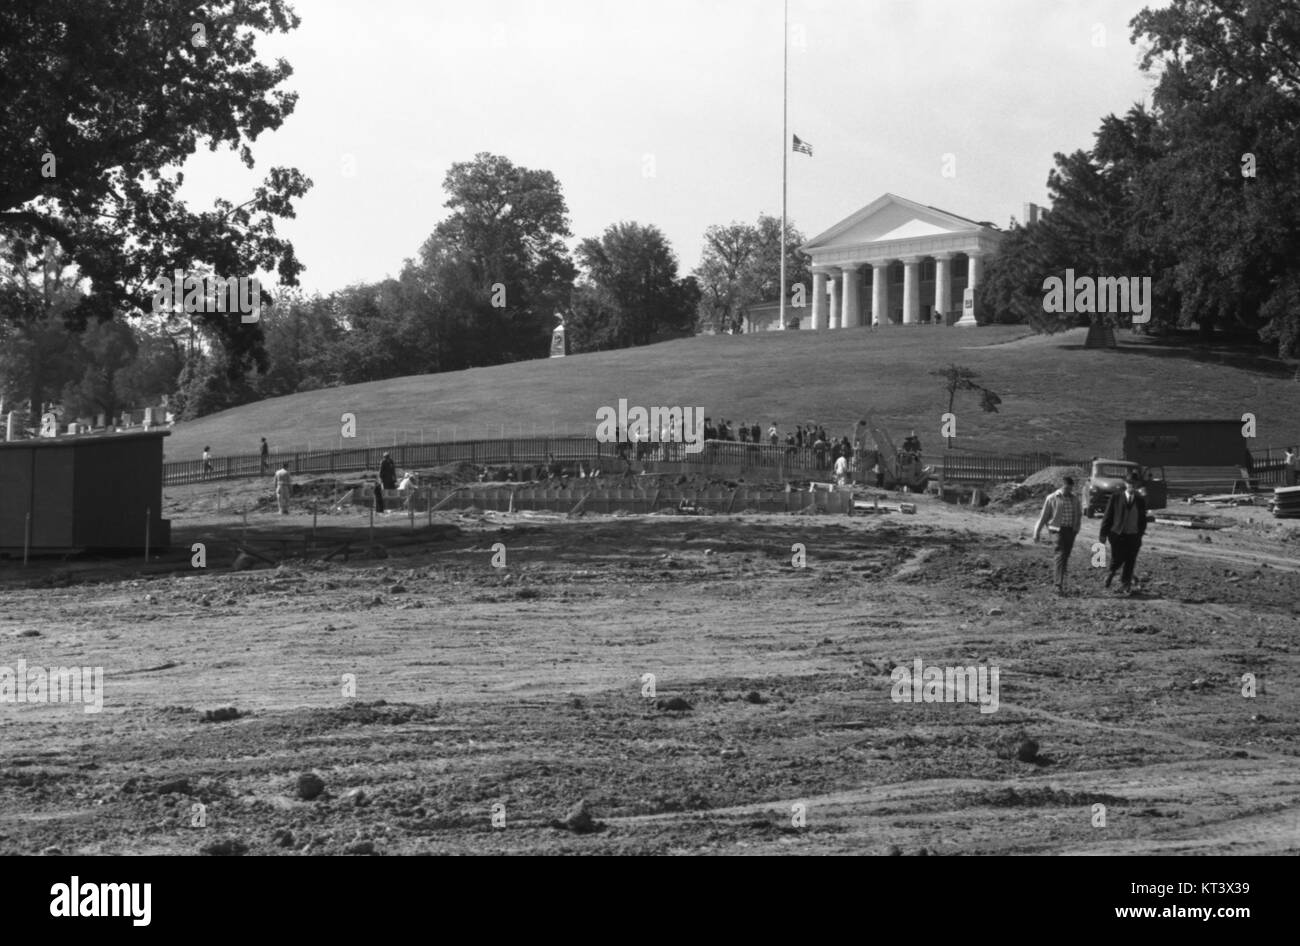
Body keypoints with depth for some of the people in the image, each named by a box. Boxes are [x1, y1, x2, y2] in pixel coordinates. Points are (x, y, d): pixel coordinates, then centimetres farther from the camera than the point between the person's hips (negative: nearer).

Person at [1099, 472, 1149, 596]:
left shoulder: (1141, 501, 7)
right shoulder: (1116, 498, 1)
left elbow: (1143, 520, 13)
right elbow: (1107, 516, 1)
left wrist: (1141, 534, 7)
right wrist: (1104, 534, -2)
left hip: (1134, 537, 2)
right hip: (1117, 534, -2)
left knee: (1130, 563, 1)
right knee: (1117, 560, -5)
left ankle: (1125, 586, 11)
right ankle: (1111, 573, 28)